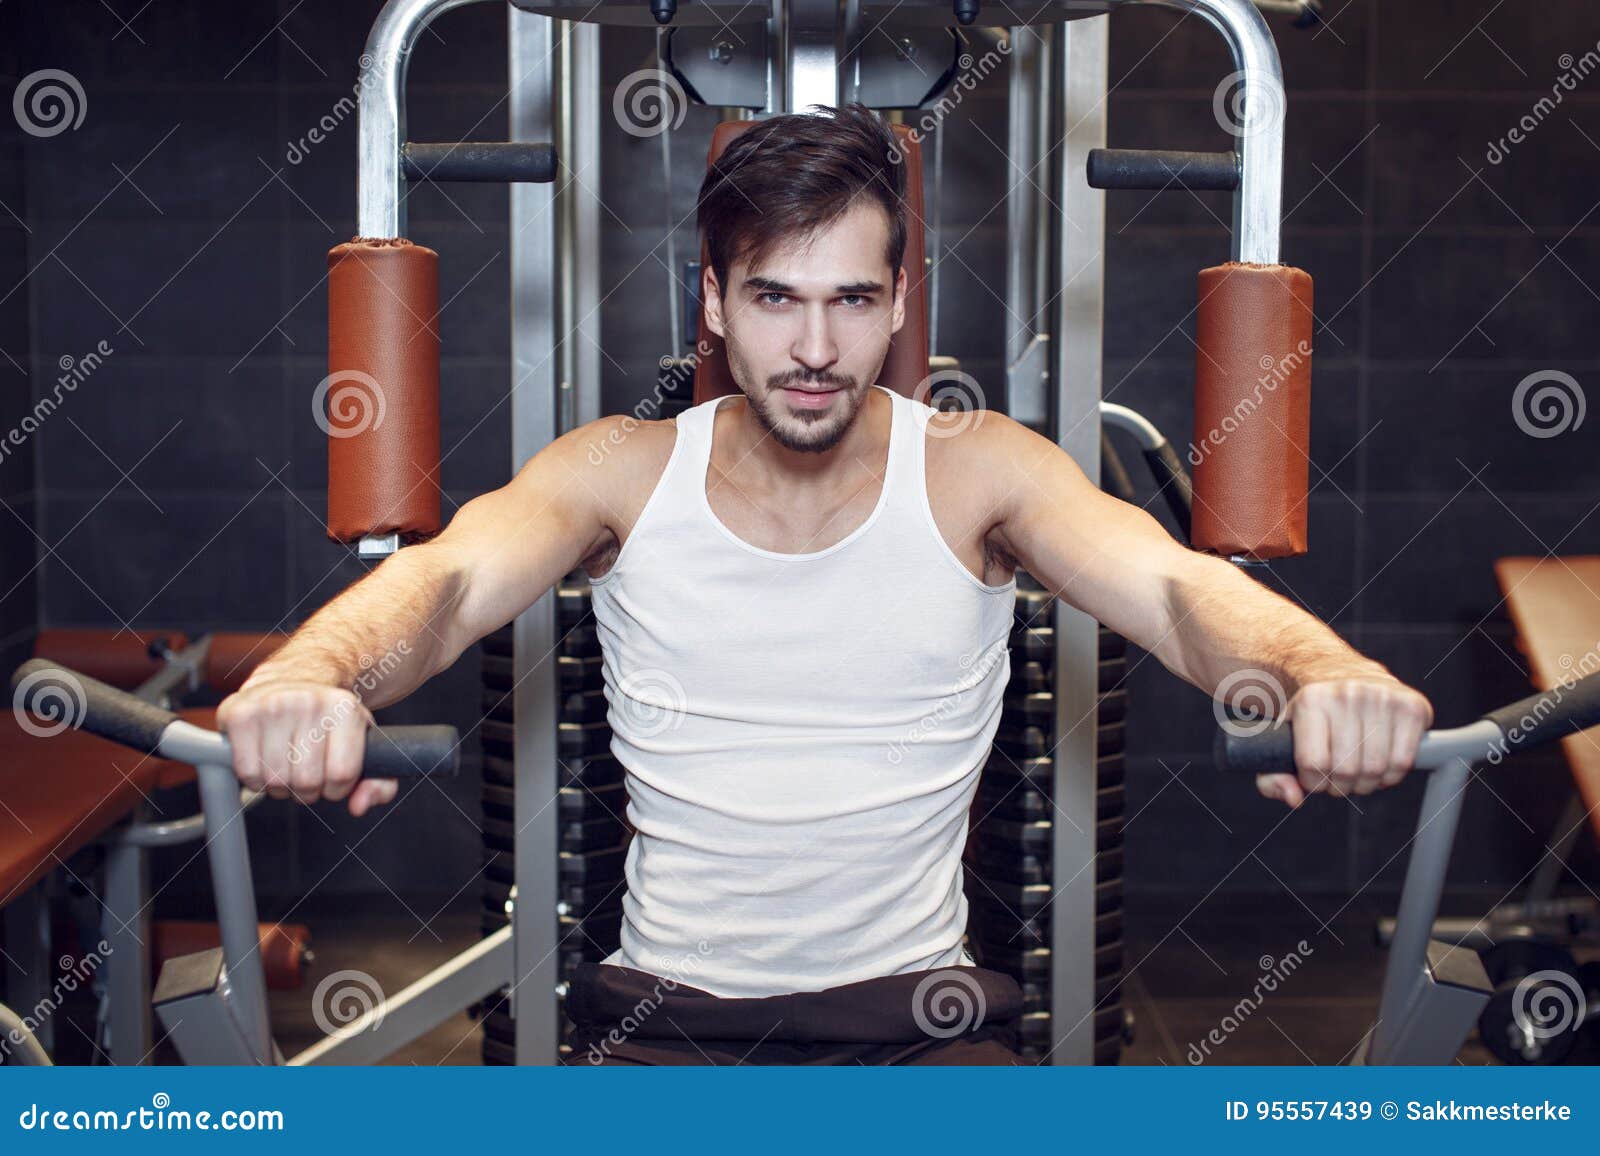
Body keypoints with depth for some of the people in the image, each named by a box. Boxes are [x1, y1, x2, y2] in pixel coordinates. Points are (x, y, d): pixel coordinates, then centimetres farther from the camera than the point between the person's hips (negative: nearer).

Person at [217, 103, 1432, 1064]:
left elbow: (1171, 579, -17)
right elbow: (450, 574, -17)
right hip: (669, 1015, 0)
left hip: (917, 1014, 0)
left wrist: (1319, 669, -41)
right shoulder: (624, 472, 0)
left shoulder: (977, 469, -2)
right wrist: (315, 672, -41)